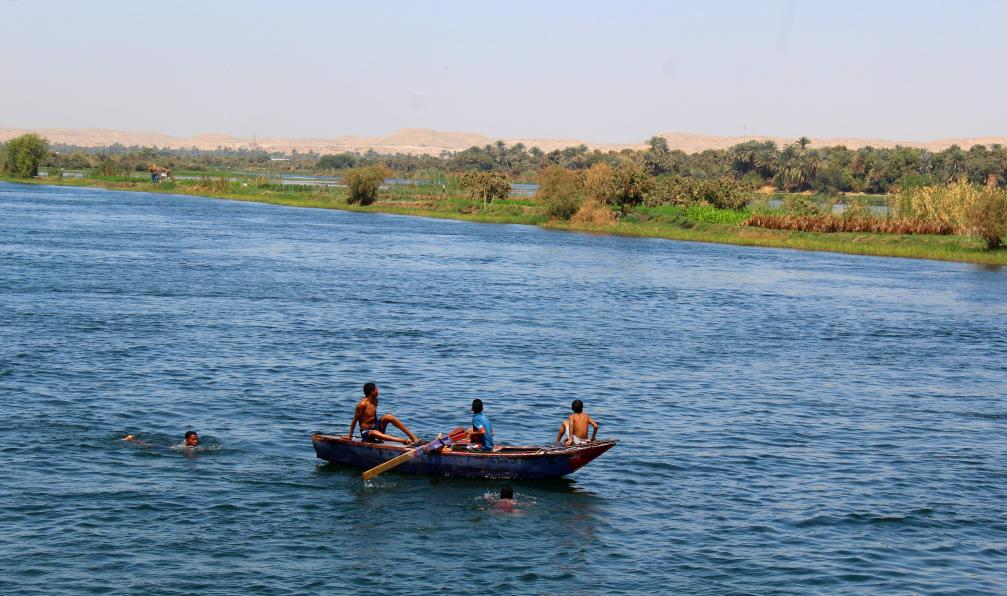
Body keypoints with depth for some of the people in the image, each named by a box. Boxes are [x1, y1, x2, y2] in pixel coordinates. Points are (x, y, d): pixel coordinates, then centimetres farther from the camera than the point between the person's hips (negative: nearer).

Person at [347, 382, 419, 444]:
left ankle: (412, 436, -22)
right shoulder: (362, 404, -17)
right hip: (366, 432, -7)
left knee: (388, 417, -18)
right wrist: (350, 435, -9)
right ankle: (404, 441, -58)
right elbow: (354, 420, -12)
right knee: (375, 433, -41)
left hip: (376, 427, 7)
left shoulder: (375, 401, 6)